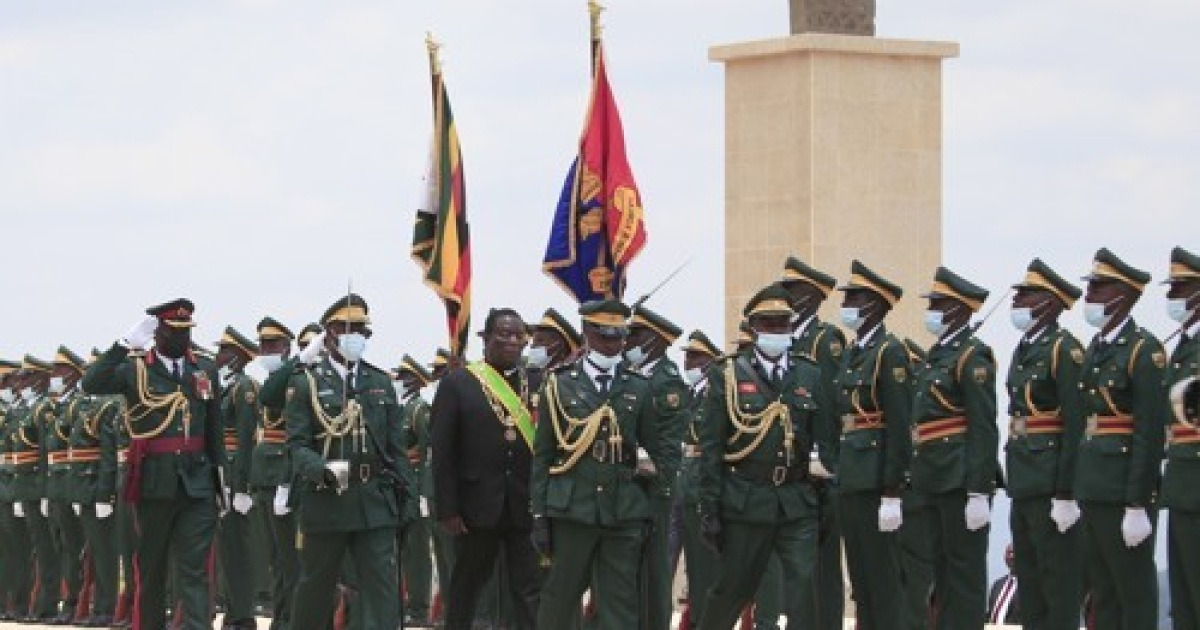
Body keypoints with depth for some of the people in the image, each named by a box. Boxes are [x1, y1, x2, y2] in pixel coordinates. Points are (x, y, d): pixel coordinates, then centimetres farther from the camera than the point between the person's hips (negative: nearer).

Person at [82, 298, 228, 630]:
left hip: (197, 485, 2)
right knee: (150, 567, 9)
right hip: (153, 484, -2)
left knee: (195, 570, -4)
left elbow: (214, 429, 14)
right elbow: (91, 384, -19)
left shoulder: (206, 371, 10)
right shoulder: (135, 368, -1)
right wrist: (126, 344, -23)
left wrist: (219, 475, 10)